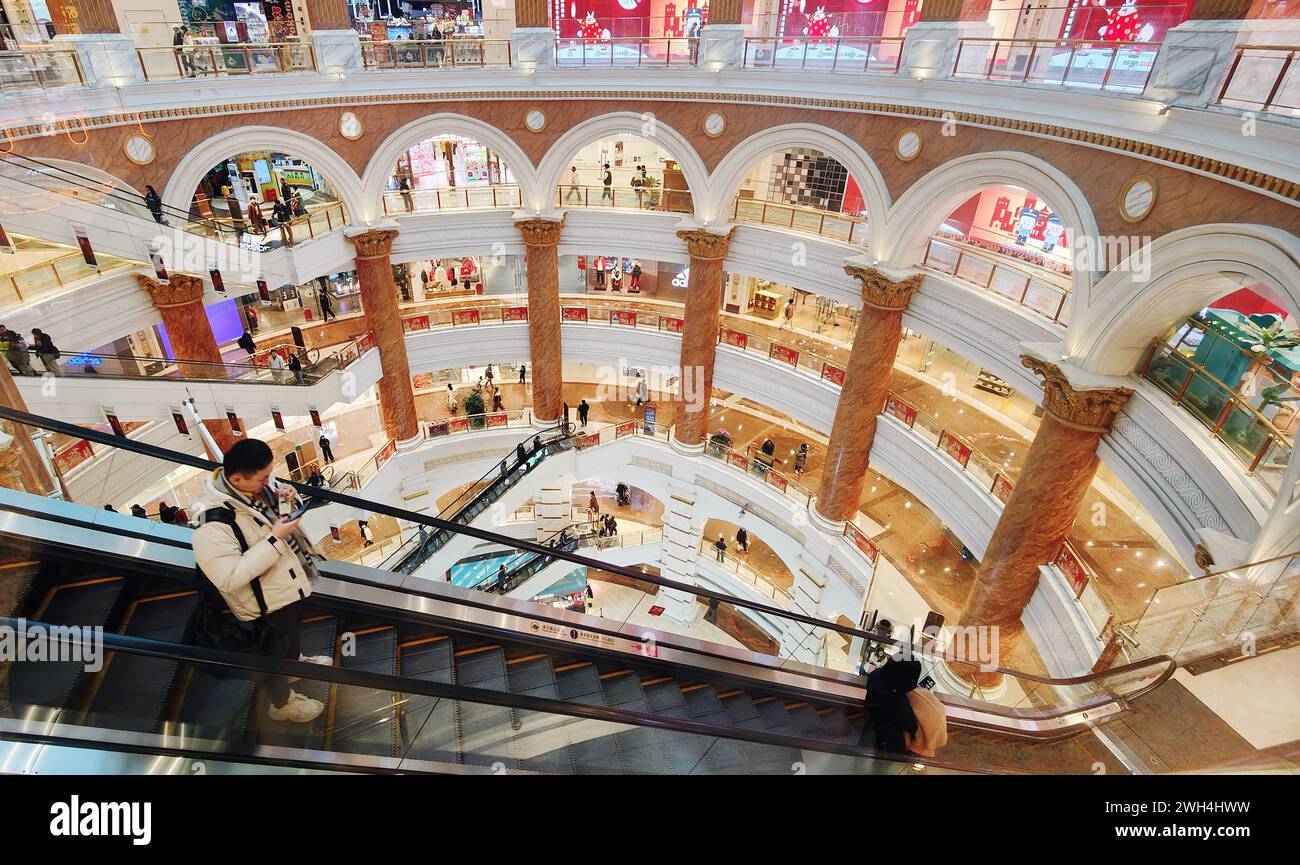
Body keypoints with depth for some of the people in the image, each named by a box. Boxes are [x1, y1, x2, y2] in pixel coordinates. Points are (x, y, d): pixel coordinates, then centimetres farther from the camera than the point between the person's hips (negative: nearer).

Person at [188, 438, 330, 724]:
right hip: (268, 602, -7)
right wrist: (275, 539, -36)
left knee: (292, 629, 35)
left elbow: (278, 491, 7)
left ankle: (295, 660, 65)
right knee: (275, 652, 20)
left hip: (291, 581, 7)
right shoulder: (213, 524, -36)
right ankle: (282, 703, 47)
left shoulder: (259, 485, -15)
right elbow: (230, 577, -35)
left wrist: (287, 500, -17)